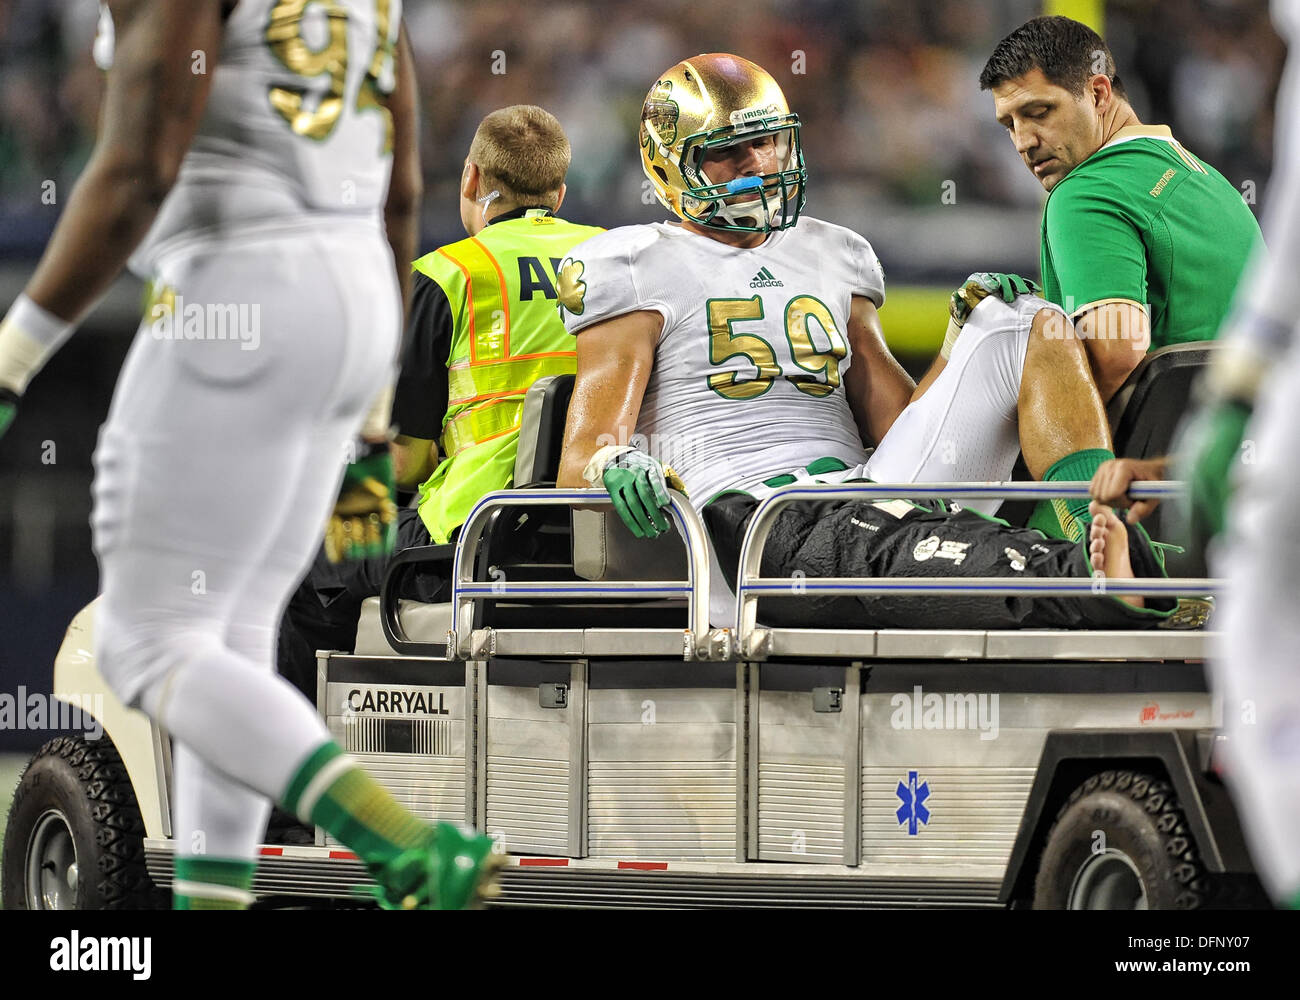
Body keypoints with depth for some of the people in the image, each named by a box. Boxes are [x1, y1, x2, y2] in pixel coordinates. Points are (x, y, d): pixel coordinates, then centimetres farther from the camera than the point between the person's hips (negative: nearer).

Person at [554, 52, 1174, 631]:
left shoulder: (832, 259, 28)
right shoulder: (639, 270, 11)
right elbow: (586, 453, 1)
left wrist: (970, 342, 10)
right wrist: (613, 466, -24)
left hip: (869, 501, 6)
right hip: (750, 524, -6)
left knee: (1026, 327, -4)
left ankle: (1113, 538, -30)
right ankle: (1094, 582, -67)